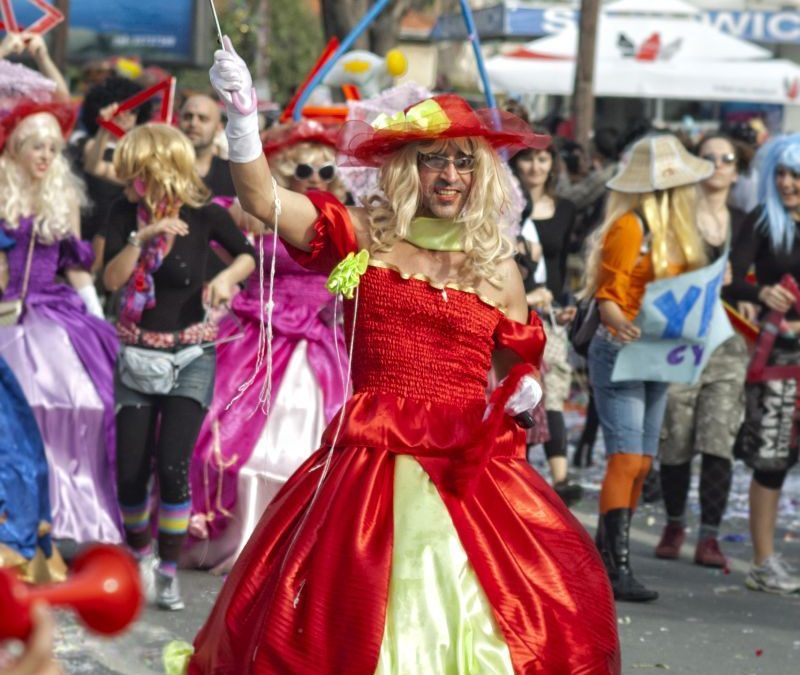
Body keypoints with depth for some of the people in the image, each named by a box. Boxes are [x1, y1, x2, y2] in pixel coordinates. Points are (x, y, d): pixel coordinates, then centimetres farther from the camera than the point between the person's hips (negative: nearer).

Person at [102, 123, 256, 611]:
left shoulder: (204, 214, -9)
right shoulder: (126, 214, -4)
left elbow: (249, 255, 6)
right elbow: (111, 279, -14)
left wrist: (228, 278, -14)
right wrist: (142, 236, -27)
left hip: (191, 356, -2)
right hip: (137, 355, 2)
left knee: (172, 465, -16)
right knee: (130, 471, 2)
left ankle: (168, 570, 2)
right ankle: (139, 556, 30)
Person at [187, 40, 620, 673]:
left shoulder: (498, 267, 10)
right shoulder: (364, 237, 4)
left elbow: (521, 365, 20)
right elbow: (262, 199, -7)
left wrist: (525, 392, -2)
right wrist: (242, 115, -20)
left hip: (472, 467, 2)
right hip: (371, 460, -2)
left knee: (553, 601, -8)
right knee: (342, 611, -6)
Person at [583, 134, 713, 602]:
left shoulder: (672, 230, 13)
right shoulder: (631, 227, -12)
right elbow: (609, 296, -14)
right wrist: (621, 324, -32)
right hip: (620, 352, -9)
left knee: (642, 465, 5)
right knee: (627, 459, -13)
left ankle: (603, 557, 9)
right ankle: (618, 569, -14)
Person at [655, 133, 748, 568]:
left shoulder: (743, 224, 13)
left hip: (728, 343, 2)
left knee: (719, 442, -9)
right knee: (675, 442, 1)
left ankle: (709, 536, -8)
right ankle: (674, 525, 20)